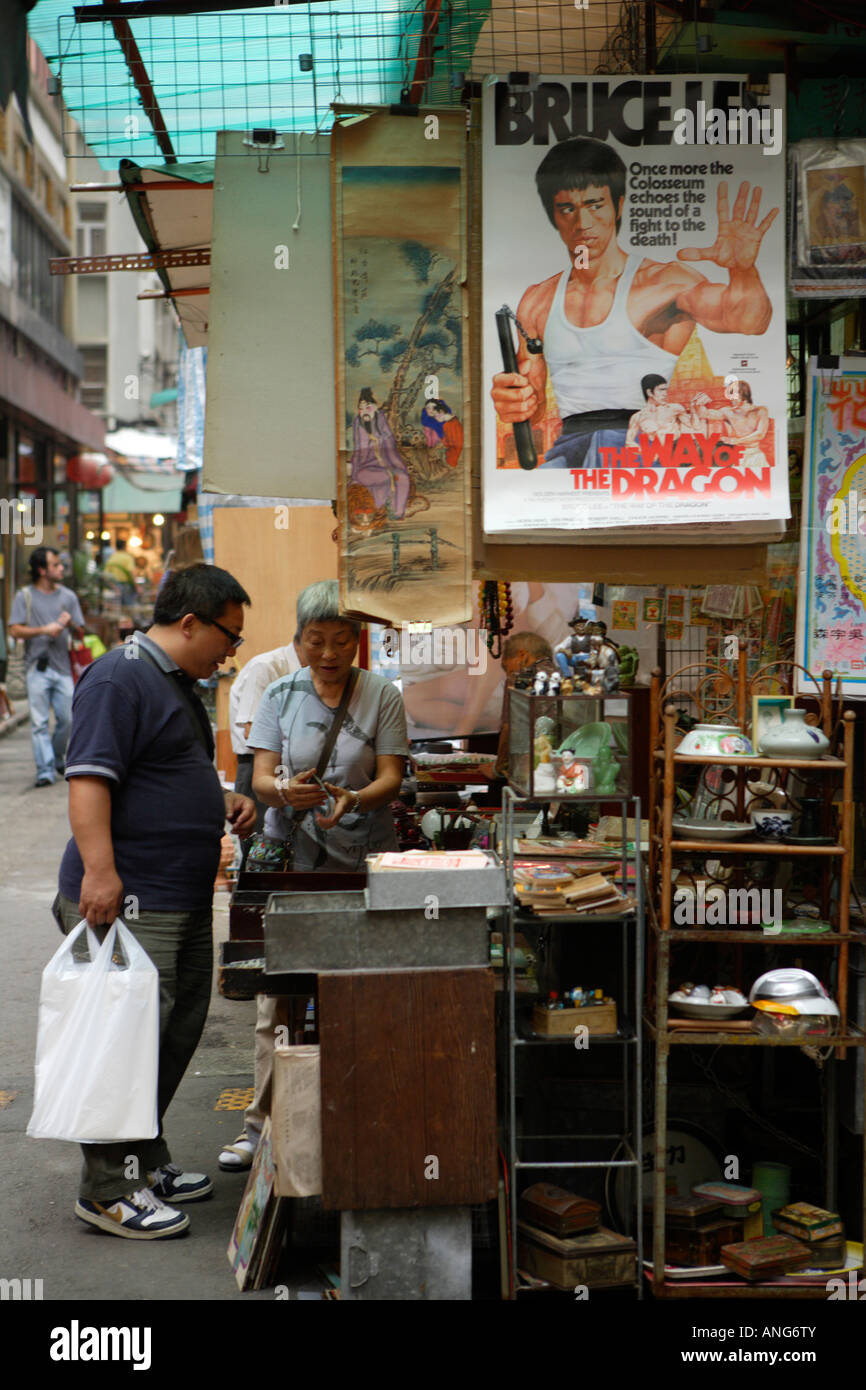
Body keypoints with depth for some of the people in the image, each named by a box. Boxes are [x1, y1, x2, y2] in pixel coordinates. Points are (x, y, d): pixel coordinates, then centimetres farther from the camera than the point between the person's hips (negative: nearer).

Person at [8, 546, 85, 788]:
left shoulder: (68, 596, 12)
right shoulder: (25, 596, 4)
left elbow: (80, 633, 12)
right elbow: (15, 630, -4)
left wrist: (70, 624, -9)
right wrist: (44, 630, -15)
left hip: (63, 667, 3)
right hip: (37, 668, -3)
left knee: (66, 718, 2)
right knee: (39, 722, -5)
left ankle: (57, 759, 26)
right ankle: (45, 770, -3)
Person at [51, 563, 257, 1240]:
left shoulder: (181, 684, 20)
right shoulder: (119, 679, -12)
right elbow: (89, 778, -21)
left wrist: (222, 802, 15)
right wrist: (99, 869, -30)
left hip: (184, 899, 11)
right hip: (127, 900, -11)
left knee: (178, 1034, 15)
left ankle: (146, 1160, 27)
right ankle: (109, 1190, -1)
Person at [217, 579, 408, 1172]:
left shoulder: (382, 695, 2)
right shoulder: (281, 694, 7)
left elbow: (391, 778, -3)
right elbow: (261, 776, 1)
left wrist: (353, 800, -25)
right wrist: (286, 789, -23)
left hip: (364, 857, -1)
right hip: (292, 854, 1)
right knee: (278, 990, -1)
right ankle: (263, 1121, 7)